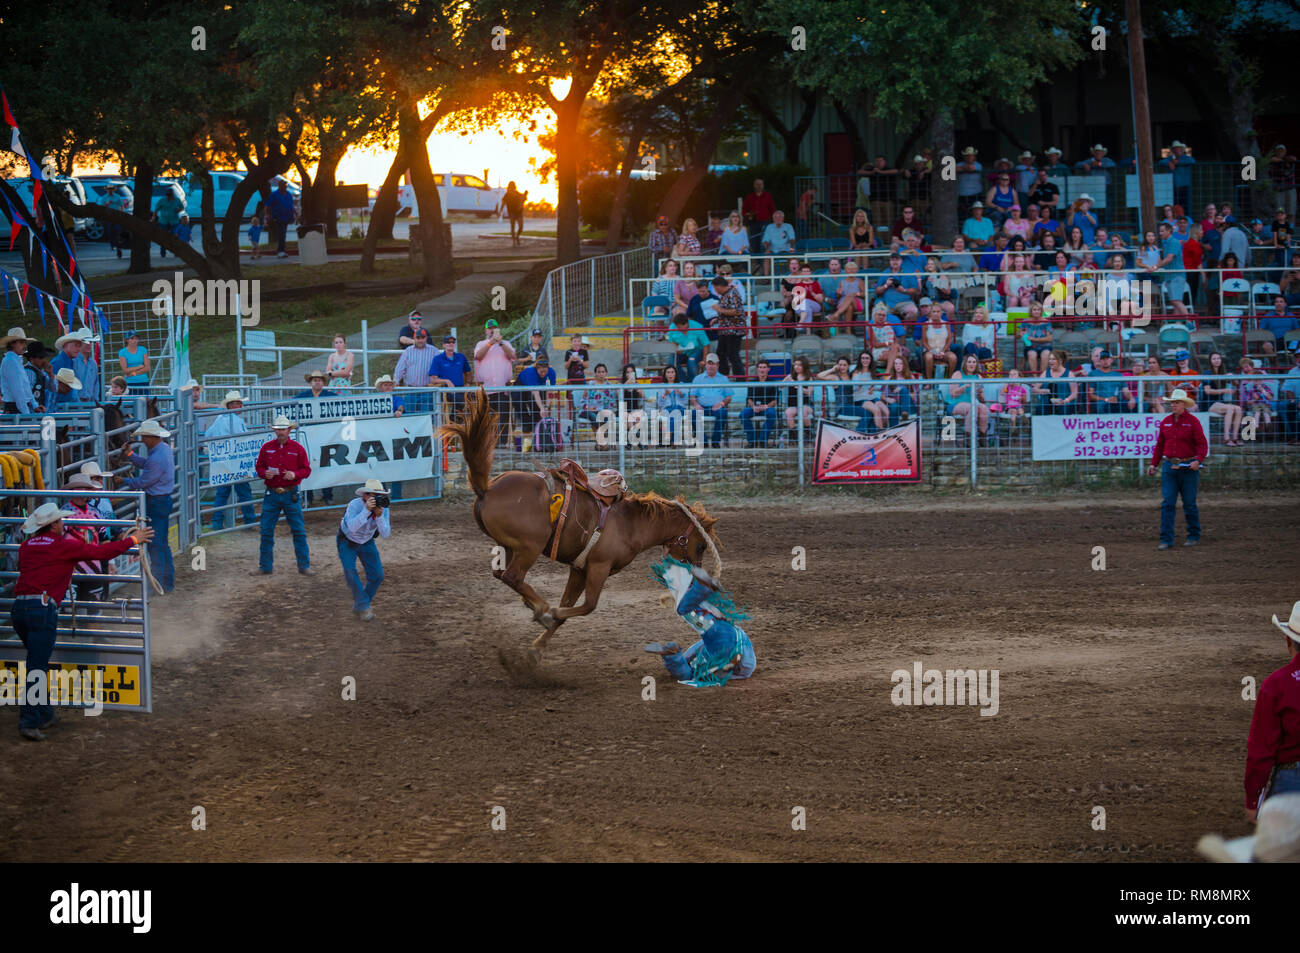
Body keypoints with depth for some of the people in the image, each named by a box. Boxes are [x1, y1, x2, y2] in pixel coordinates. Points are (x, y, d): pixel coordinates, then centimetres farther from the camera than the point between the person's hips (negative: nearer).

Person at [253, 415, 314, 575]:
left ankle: (304, 566, 7)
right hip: (271, 495, 2)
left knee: (299, 531, 0)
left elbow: (306, 470, 2)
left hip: (290, 495, -2)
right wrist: (264, 473, -11)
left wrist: (295, 474, -17)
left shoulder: (297, 448, 0)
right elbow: (259, 467, 11)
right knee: (266, 531, 3)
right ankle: (265, 566, 13)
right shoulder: (266, 448, 5)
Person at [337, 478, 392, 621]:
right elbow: (352, 527, -49)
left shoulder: (383, 507, -20)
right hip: (347, 542, -4)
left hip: (366, 542, 4)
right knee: (350, 571, -25)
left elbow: (385, 534, -27)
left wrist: (379, 515, -42)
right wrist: (367, 510, -57)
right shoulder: (355, 505, -33)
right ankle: (364, 607, -15)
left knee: (377, 575, -5)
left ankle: (359, 607, 15)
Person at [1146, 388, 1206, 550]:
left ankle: (1194, 536, 21)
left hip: (1188, 467, -4)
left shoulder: (1192, 421, -5)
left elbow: (1202, 444, -9)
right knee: (1167, 504, -3)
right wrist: (1153, 464, 9)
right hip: (1169, 467, 4)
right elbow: (1159, 445, 15)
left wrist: (1198, 460, -24)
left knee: (1189, 504, 5)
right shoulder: (1165, 422, 9)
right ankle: (1166, 540, -4)